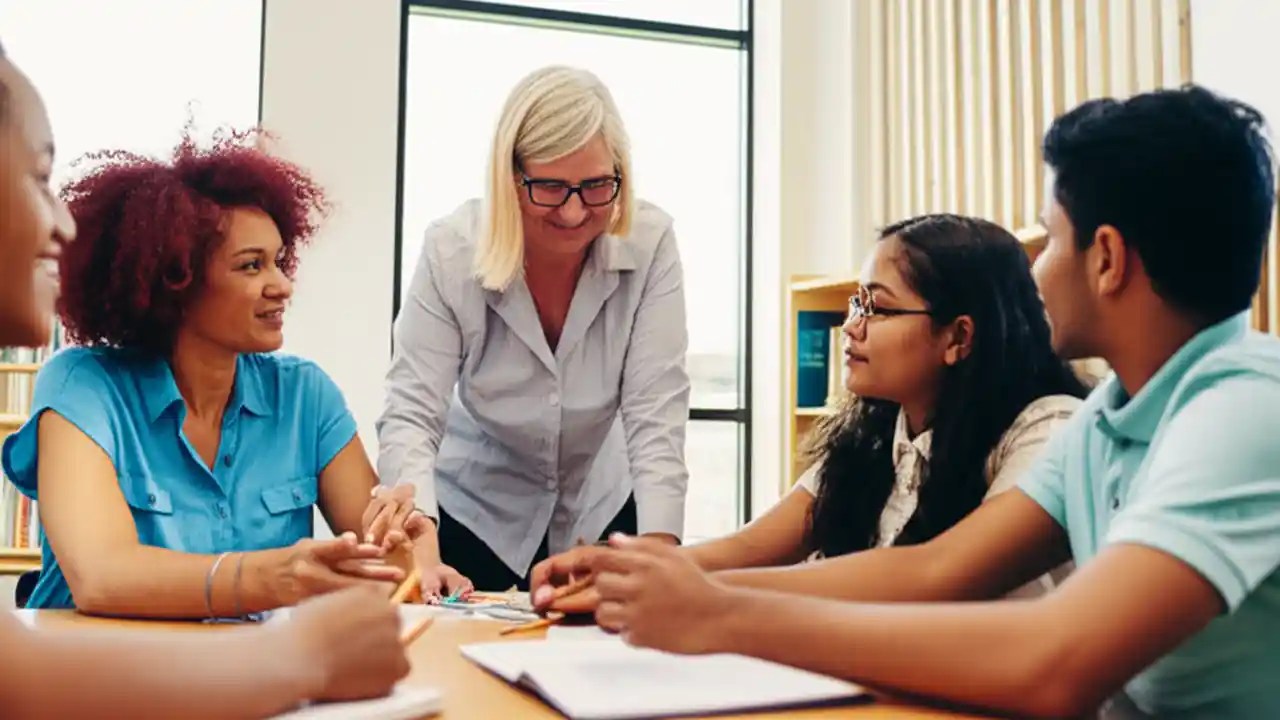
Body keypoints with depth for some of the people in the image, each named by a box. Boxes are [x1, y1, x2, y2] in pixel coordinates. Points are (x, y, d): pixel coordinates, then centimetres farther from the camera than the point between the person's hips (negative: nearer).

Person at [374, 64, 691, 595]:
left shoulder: (650, 244, -20)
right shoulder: (451, 251, -21)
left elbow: (656, 414, -22)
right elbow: (410, 415, -23)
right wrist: (422, 556, -39)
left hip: (603, 508, 1)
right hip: (475, 510, 0)